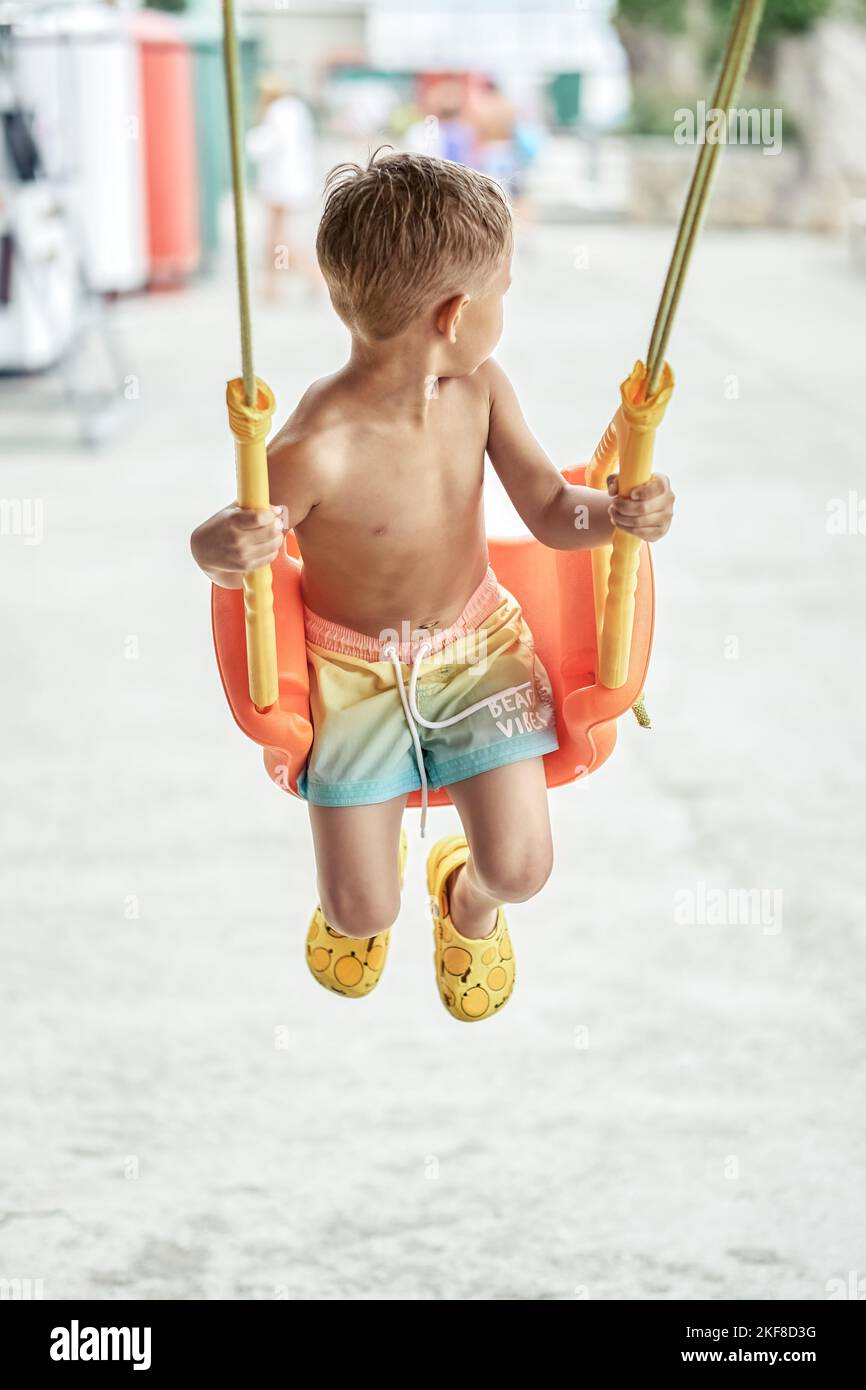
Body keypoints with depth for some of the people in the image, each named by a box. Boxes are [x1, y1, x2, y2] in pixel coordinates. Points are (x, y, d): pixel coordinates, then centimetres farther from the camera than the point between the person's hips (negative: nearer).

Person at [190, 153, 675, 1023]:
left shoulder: (480, 391, -15)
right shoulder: (316, 452, -32)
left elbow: (553, 516, -8)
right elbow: (225, 547, -18)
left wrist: (617, 511, -31)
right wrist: (223, 547, -43)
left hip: (475, 641, 4)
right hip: (354, 669, -4)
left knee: (522, 867, -9)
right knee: (362, 913, -2)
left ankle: (469, 897, 33)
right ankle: (361, 885, 41)